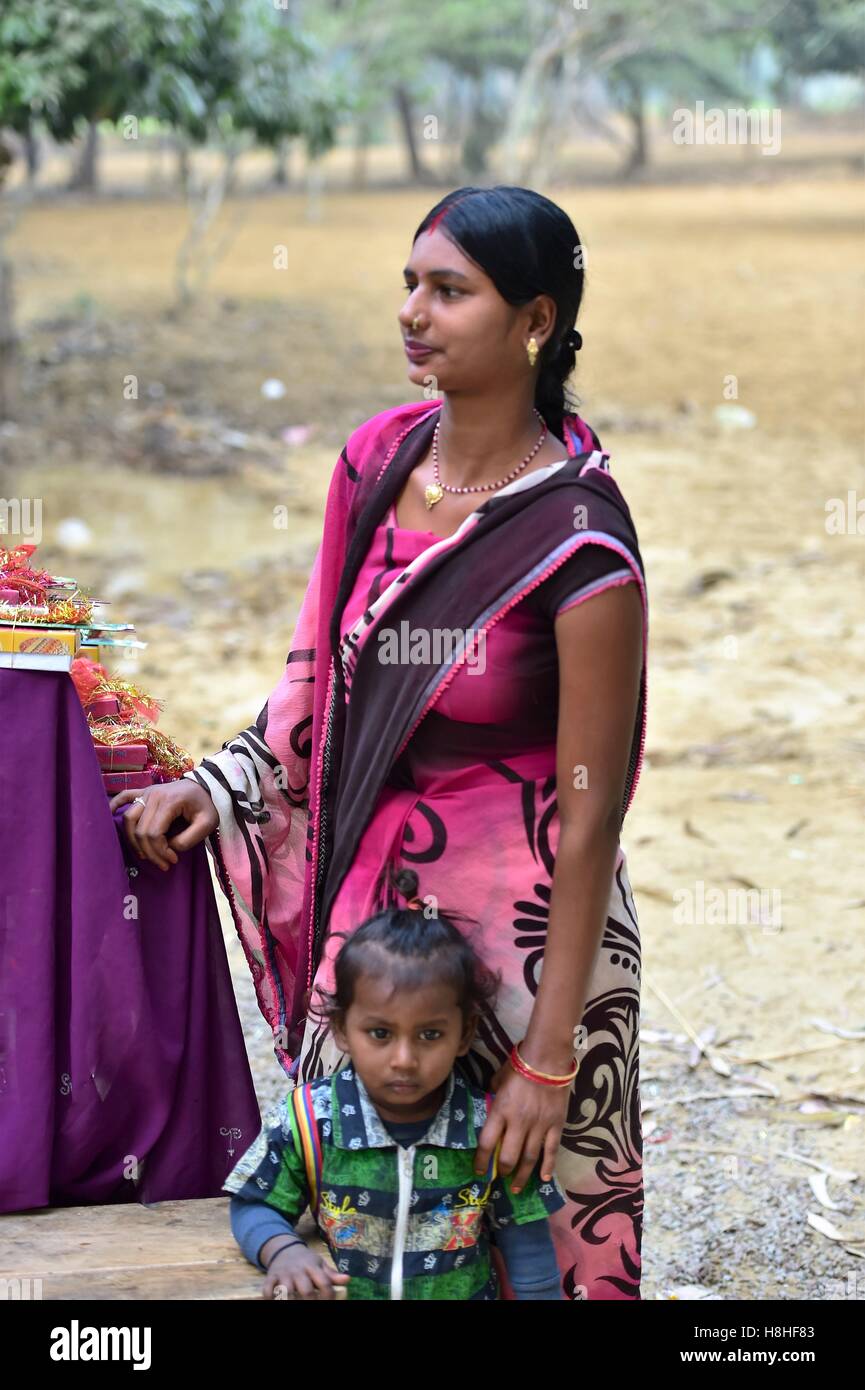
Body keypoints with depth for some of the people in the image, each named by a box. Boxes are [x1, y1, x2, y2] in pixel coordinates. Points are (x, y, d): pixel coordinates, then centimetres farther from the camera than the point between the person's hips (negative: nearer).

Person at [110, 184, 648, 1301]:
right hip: (370, 887, 6)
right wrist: (219, 782, 0)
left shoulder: (576, 540, -20)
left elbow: (590, 814, -16)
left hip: (519, 914, -6)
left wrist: (549, 1060, -16)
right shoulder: (377, 459, -1)